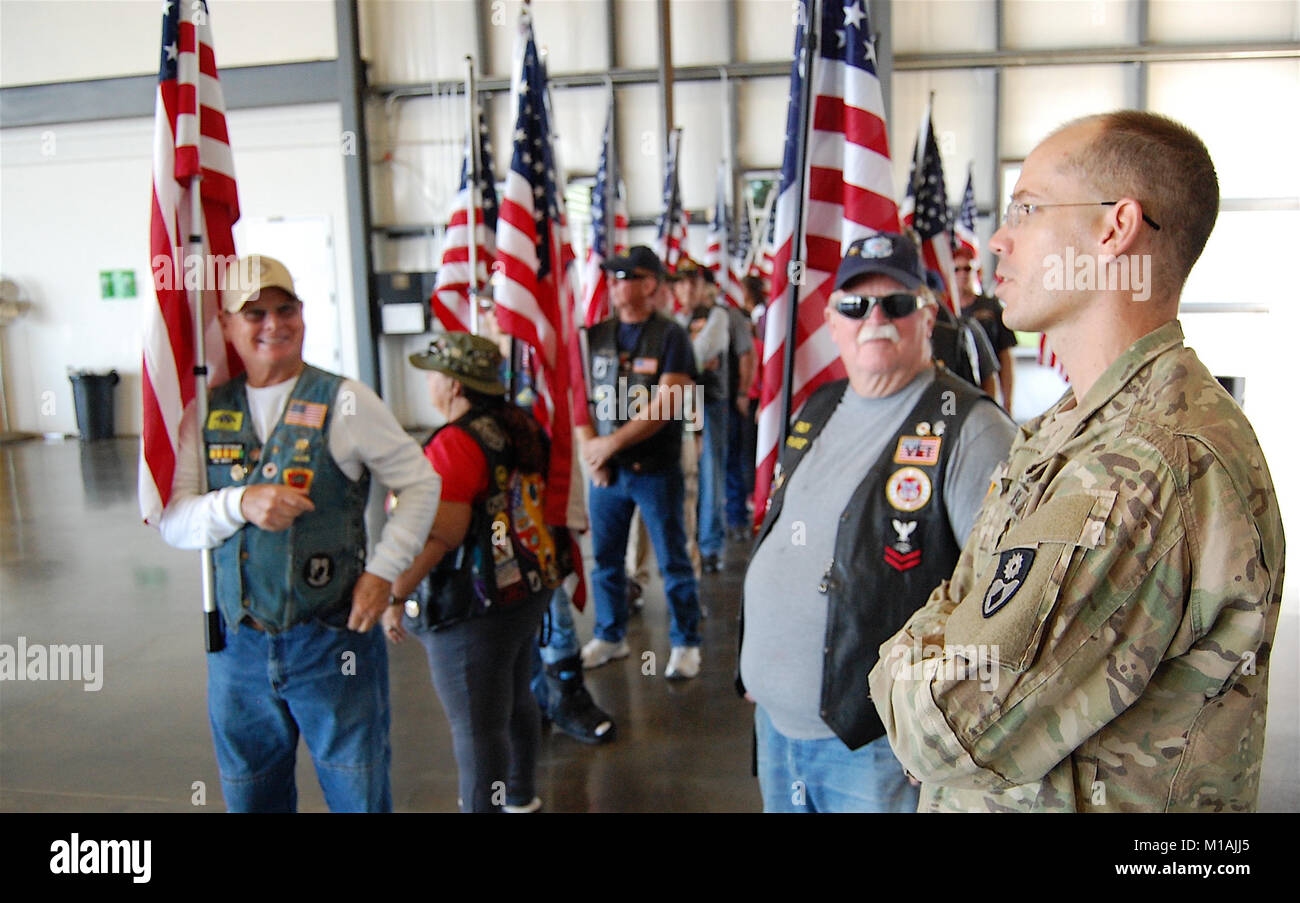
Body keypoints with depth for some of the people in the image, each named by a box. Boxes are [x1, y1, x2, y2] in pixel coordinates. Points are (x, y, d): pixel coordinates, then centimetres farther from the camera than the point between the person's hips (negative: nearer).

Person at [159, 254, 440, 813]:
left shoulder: (344, 402, -6)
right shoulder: (206, 412, 3)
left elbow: (420, 483, -1)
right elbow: (172, 521, -2)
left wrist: (382, 571, -9)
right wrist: (240, 503, -21)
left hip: (332, 640, -3)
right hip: (238, 646, 3)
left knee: (358, 795, 11)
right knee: (248, 797, 19)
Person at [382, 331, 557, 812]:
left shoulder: (454, 443, -21)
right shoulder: (521, 427, 6)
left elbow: (439, 536, -26)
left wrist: (396, 597, -19)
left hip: (475, 609, -10)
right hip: (529, 590, 10)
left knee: (476, 727, 1)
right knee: (516, 698, 25)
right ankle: (521, 795, 44)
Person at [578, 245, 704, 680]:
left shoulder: (670, 336, -6)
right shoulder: (596, 336, 8)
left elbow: (666, 406, -14)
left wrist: (612, 442, -16)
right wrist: (590, 448, -6)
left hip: (655, 469, -4)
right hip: (606, 469, 4)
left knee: (672, 559, 3)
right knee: (605, 557, 12)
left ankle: (685, 643, 18)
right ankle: (610, 636, 29)